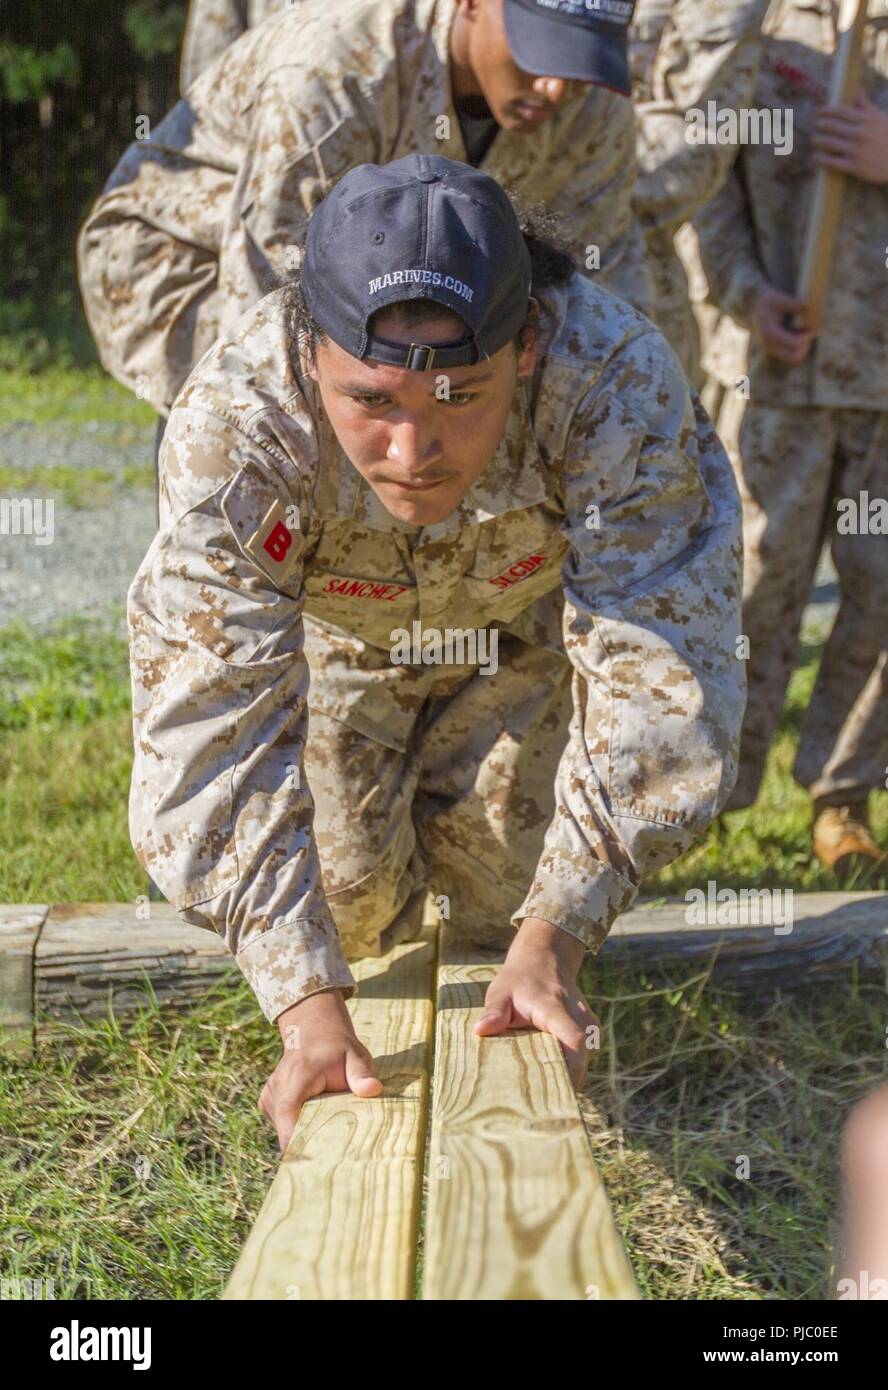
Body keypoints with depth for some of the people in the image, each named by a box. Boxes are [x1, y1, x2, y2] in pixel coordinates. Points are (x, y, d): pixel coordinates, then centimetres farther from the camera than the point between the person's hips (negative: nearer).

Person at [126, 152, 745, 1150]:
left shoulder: (617, 384, -42)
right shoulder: (229, 427, -42)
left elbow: (655, 688, -37)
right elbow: (217, 729, -41)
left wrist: (550, 940, -42)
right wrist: (306, 1008, -48)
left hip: (534, 616, 0)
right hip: (332, 625, 0)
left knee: (501, 905, -1)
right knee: (345, 907, -1)